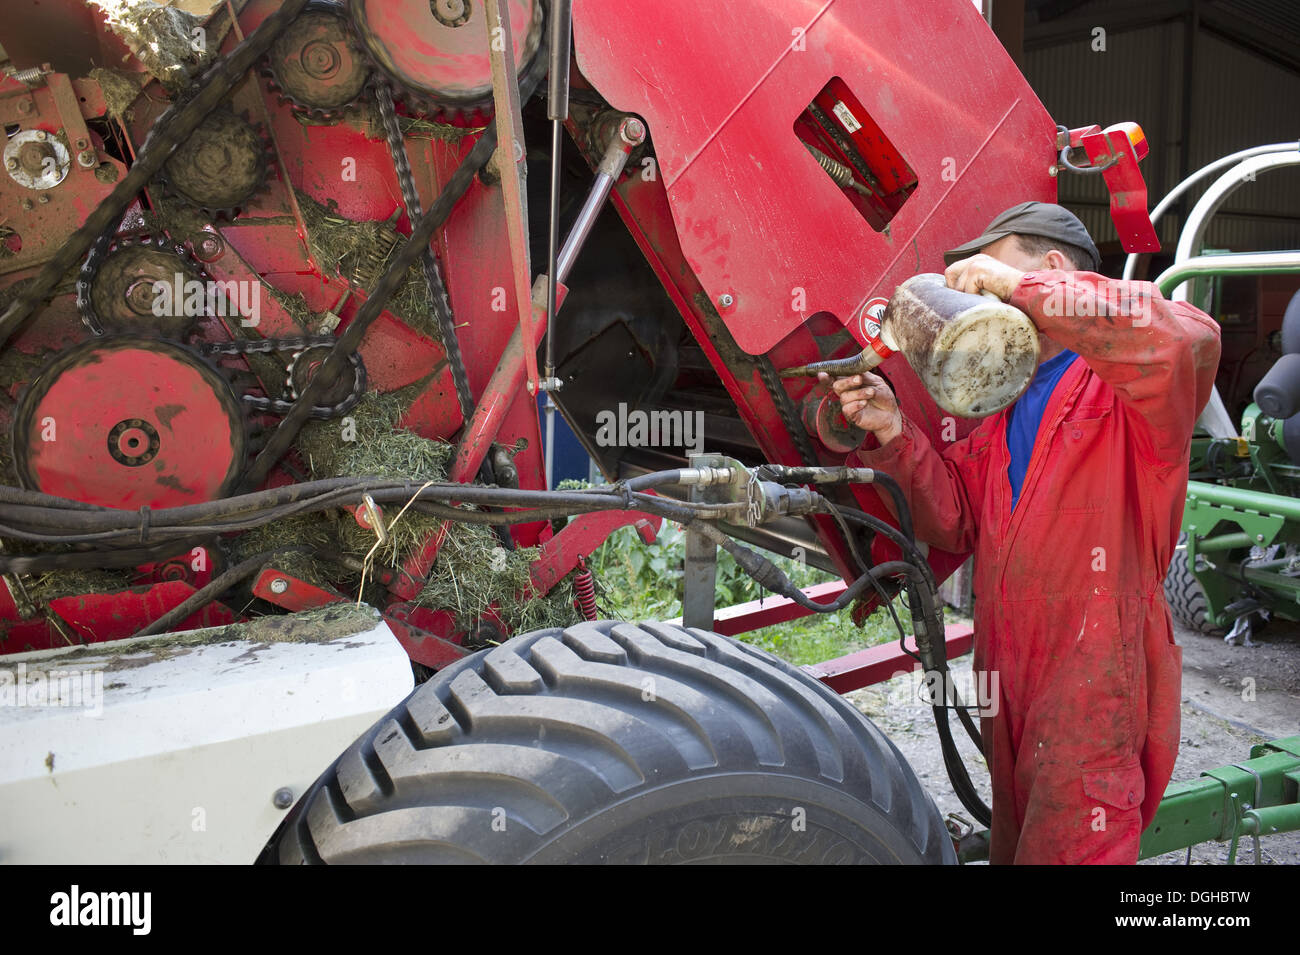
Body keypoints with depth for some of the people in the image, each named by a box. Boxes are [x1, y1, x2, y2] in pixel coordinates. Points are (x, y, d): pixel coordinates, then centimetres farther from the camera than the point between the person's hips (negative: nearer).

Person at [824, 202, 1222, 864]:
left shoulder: (1125, 385, -9)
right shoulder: (1007, 399, 16)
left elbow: (1188, 340, -34)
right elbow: (958, 521, 12)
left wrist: (1024, 290, -28)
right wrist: (895, 435, -4)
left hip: (1094, 696, -8)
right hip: (1006, 685, 8)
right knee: (1013, 848, 22)